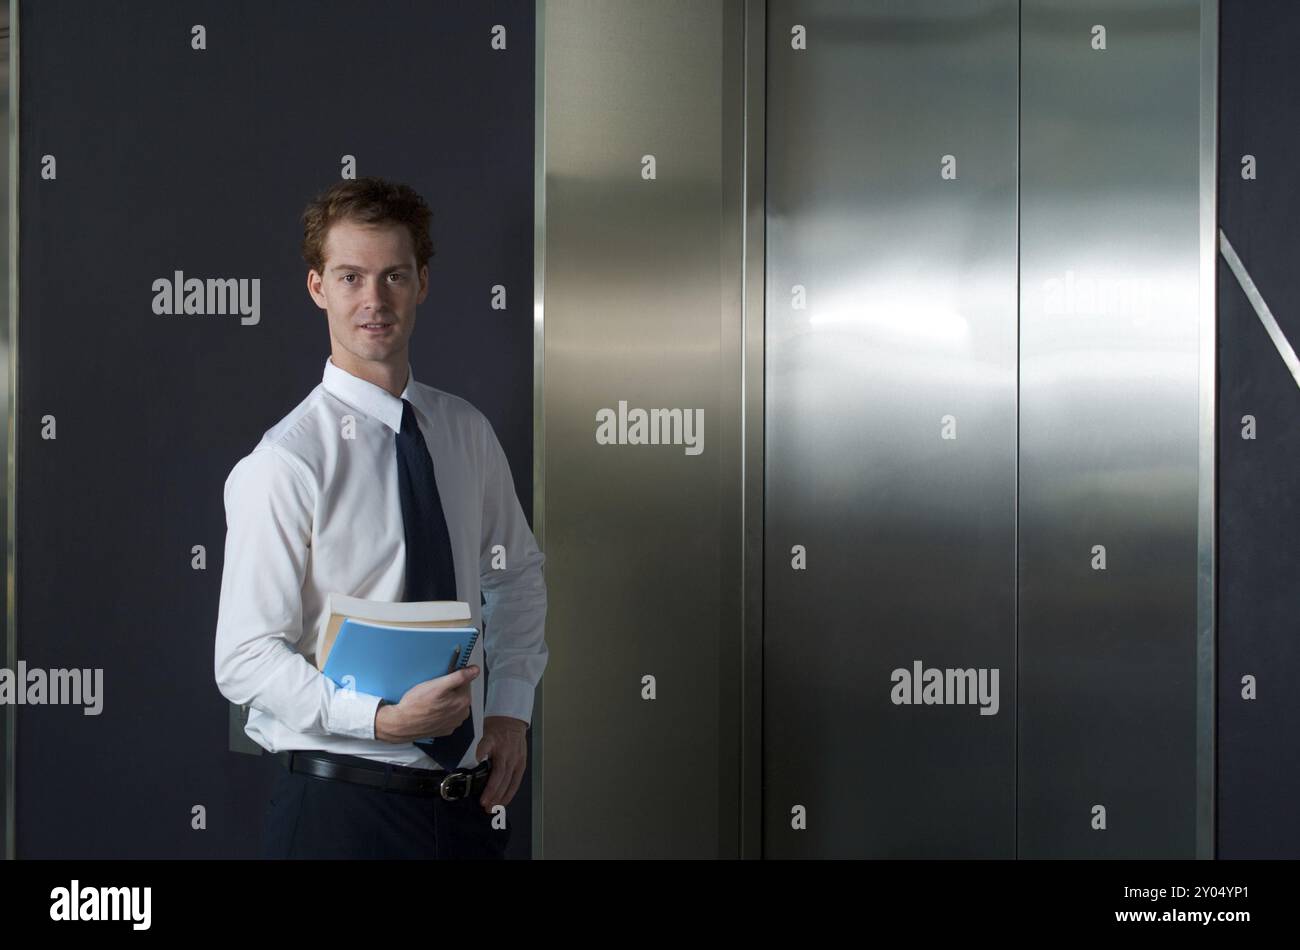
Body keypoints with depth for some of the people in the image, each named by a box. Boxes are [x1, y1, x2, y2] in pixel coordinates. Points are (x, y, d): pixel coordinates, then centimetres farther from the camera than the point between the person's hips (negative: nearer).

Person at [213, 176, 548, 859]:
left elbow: (517, 574, 20)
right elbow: (245, 660, -15)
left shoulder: (467, 433, 5)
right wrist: (384, 719, -25)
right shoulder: (285, 463, -13)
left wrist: (512, 706, 7)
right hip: (339, 803, -5)